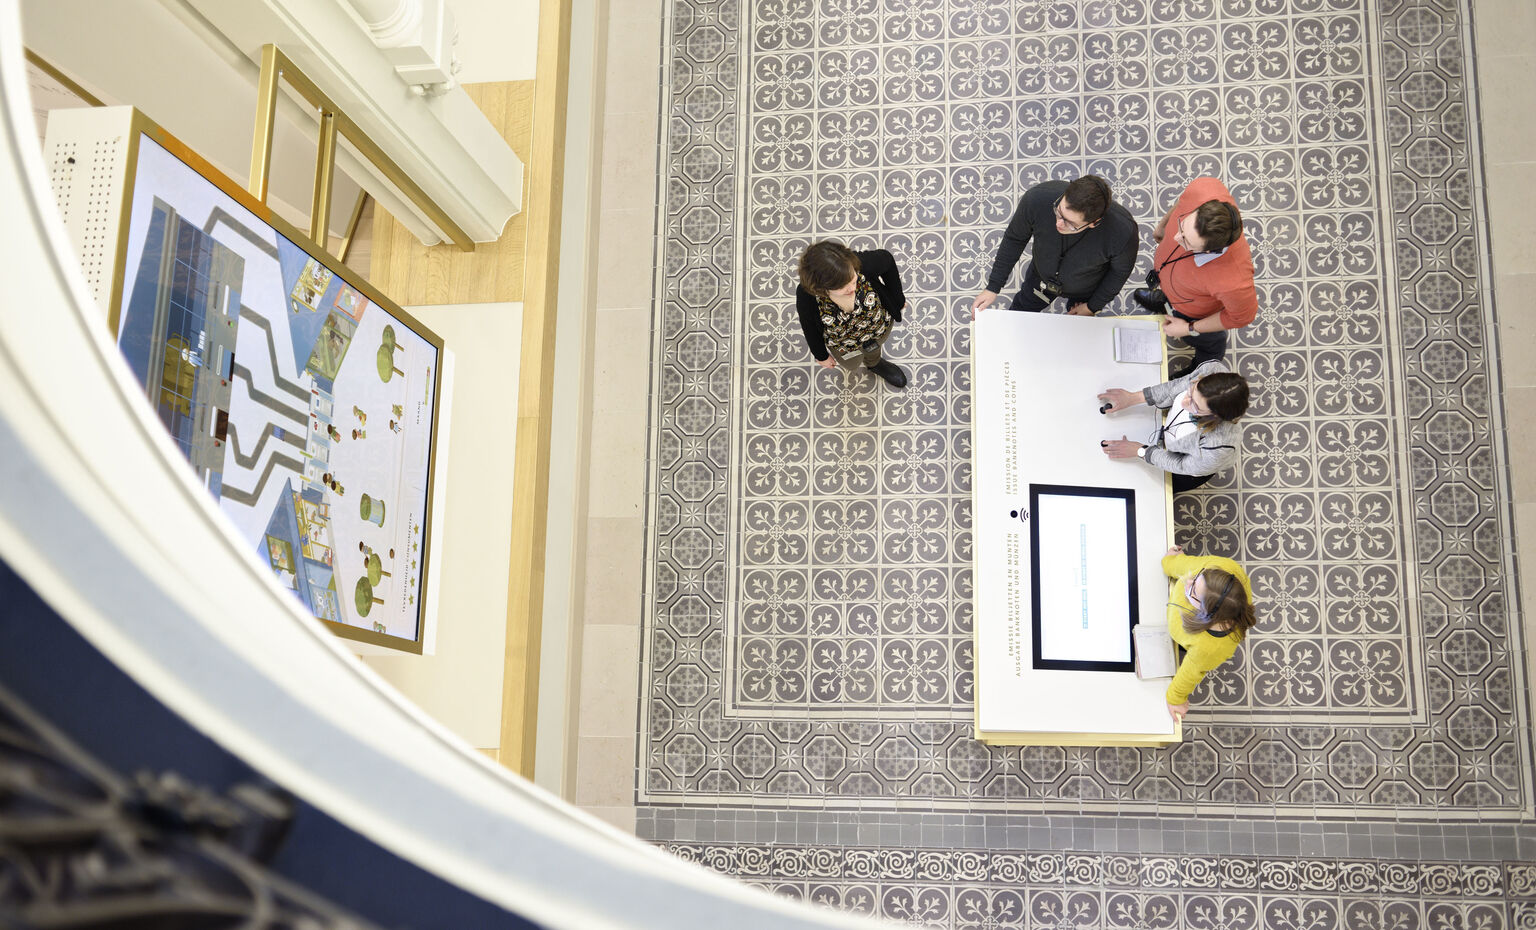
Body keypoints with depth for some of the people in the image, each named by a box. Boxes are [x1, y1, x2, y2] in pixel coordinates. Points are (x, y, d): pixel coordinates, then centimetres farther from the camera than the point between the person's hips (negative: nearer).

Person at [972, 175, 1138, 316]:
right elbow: (1014, 238, -17)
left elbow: (1120, 270, -18)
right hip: (1041, 276, 1)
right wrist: (993, 287, -14)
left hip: (1085, 290, -1)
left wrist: (1093, 307, -6)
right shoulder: (1037, 199, -41)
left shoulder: (1123, 232, -45)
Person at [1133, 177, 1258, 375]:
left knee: (1205, 341, 33)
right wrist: (1164, 224, 5)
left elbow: (1242, 316, -28)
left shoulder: (1233, 281, -52)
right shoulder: (1202, 190, -42)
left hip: (1195, 310, -3)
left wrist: (1190, 329, -16)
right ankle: (1165, 300, 77)